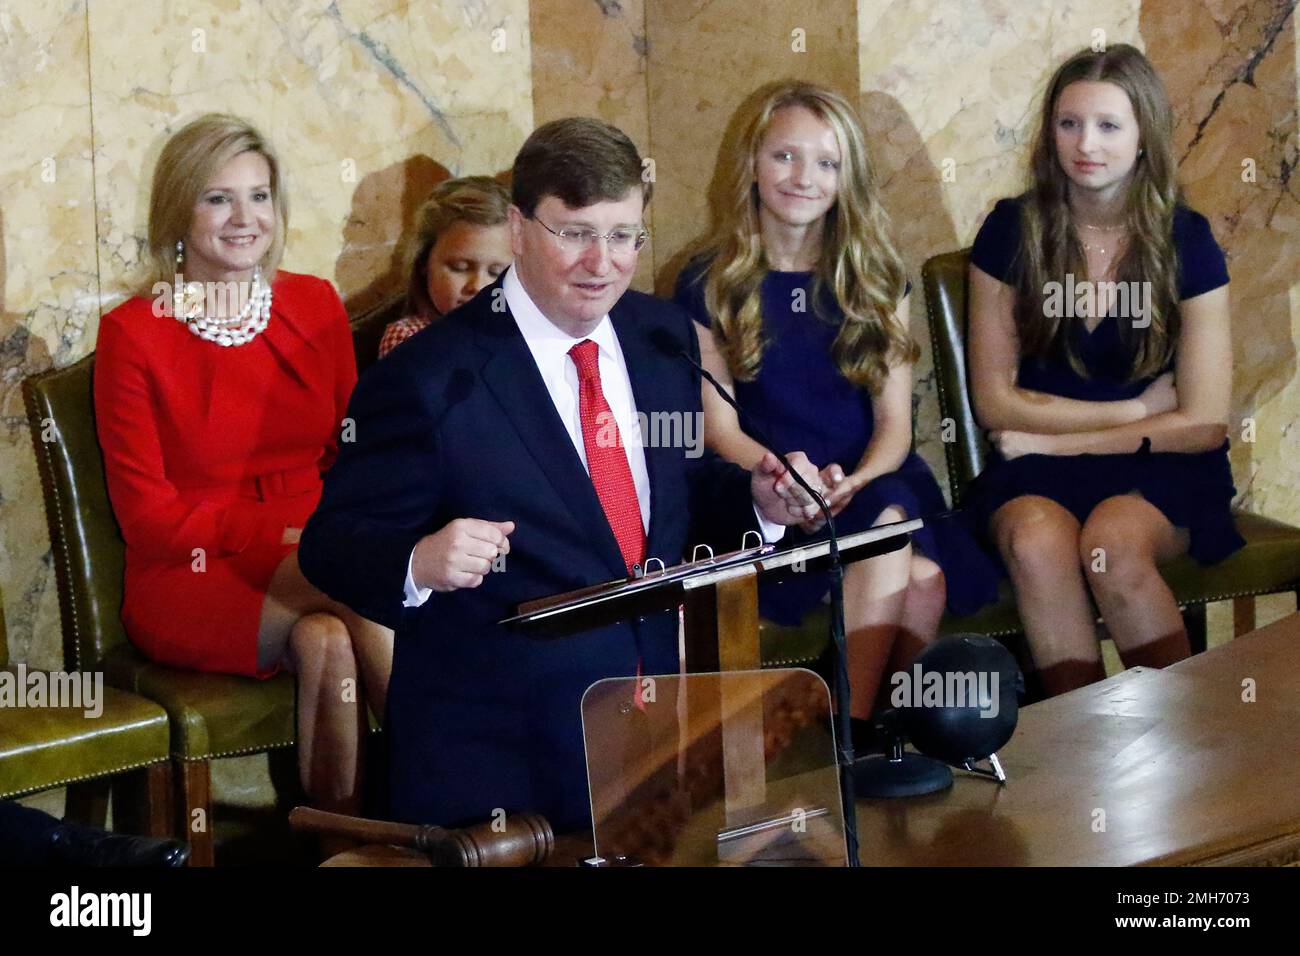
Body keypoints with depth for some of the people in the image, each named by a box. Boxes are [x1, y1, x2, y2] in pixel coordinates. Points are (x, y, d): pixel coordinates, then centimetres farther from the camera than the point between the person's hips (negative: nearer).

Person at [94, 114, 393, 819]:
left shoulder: (317, 307, 10)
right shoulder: (133, 333, -3)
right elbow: (149, 519, -5)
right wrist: (287, 534, -15)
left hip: (316, 564, 3)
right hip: (188, 588, -3)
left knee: (327, 640, -34)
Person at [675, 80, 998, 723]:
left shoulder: (875, 278, 14)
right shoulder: (708, 286, 7)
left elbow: (894, 421, 8)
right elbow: (719, 427, 1)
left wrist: (856, 482, -15)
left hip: (874, 481, 2)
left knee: (925, 579, -35)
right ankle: (853, 736, -32)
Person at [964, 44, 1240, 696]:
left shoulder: (1185, 242, -2)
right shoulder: (1012, 232, 0)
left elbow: (1202, 424, -3)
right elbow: (994, 402, 1)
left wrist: (1054, 440, -6)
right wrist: (1136, 409, -4)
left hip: (1159, 471, -1)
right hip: (1036, 468, 1)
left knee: (1112, 544, -35)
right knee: (1037, 542, -34)